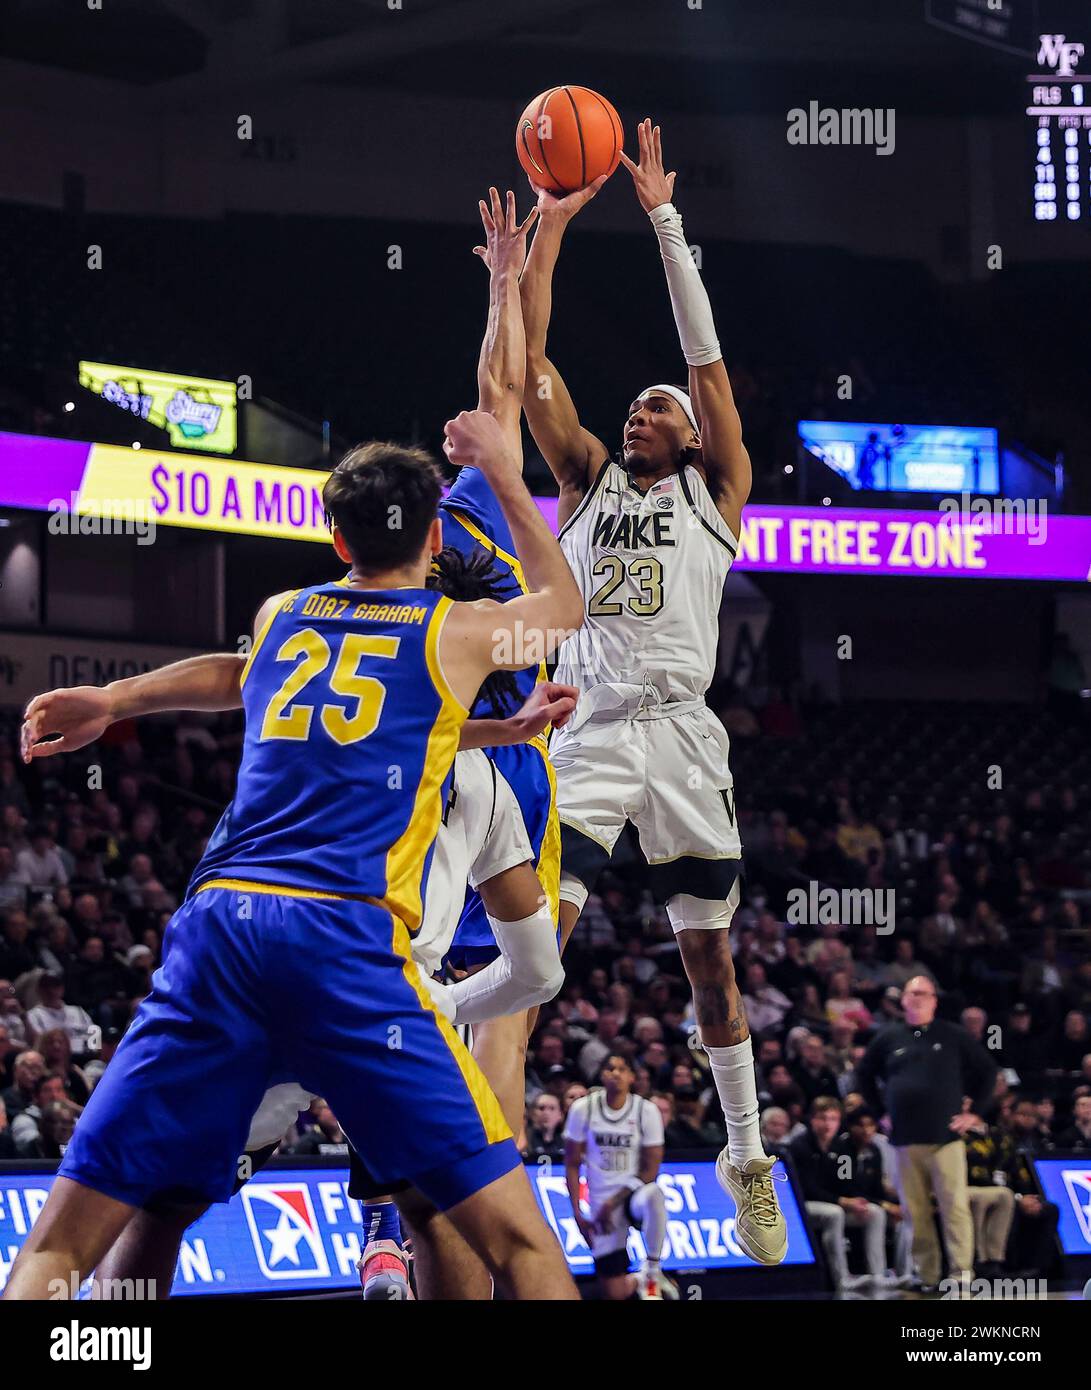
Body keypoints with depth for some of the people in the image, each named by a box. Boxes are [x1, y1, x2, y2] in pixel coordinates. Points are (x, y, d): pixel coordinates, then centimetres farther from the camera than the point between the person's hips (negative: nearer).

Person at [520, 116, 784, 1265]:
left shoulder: (712, 491, 12)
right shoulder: (589, 481, 17)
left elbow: (704, 350, 6)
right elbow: (531, 369, 9)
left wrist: (663, 217, 5)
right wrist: (548, 230, 4)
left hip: (680, 735, 0)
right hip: (588, 733, 1)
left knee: (710, 963, 6)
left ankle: (747, 1159, 19)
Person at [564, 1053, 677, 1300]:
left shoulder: (647, 1111, -7)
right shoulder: (583, 1109, -4)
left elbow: (650, 1170, -6)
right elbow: (572, 1164, 4)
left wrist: (613, 1202, -12)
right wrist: (577, 1212, -2)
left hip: (634, 1190, -1)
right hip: (602, 1203, 1)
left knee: (652, 1196, -42)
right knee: (614, 1293, -5)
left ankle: (652, 1272, -23)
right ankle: (639, 1283, 33)